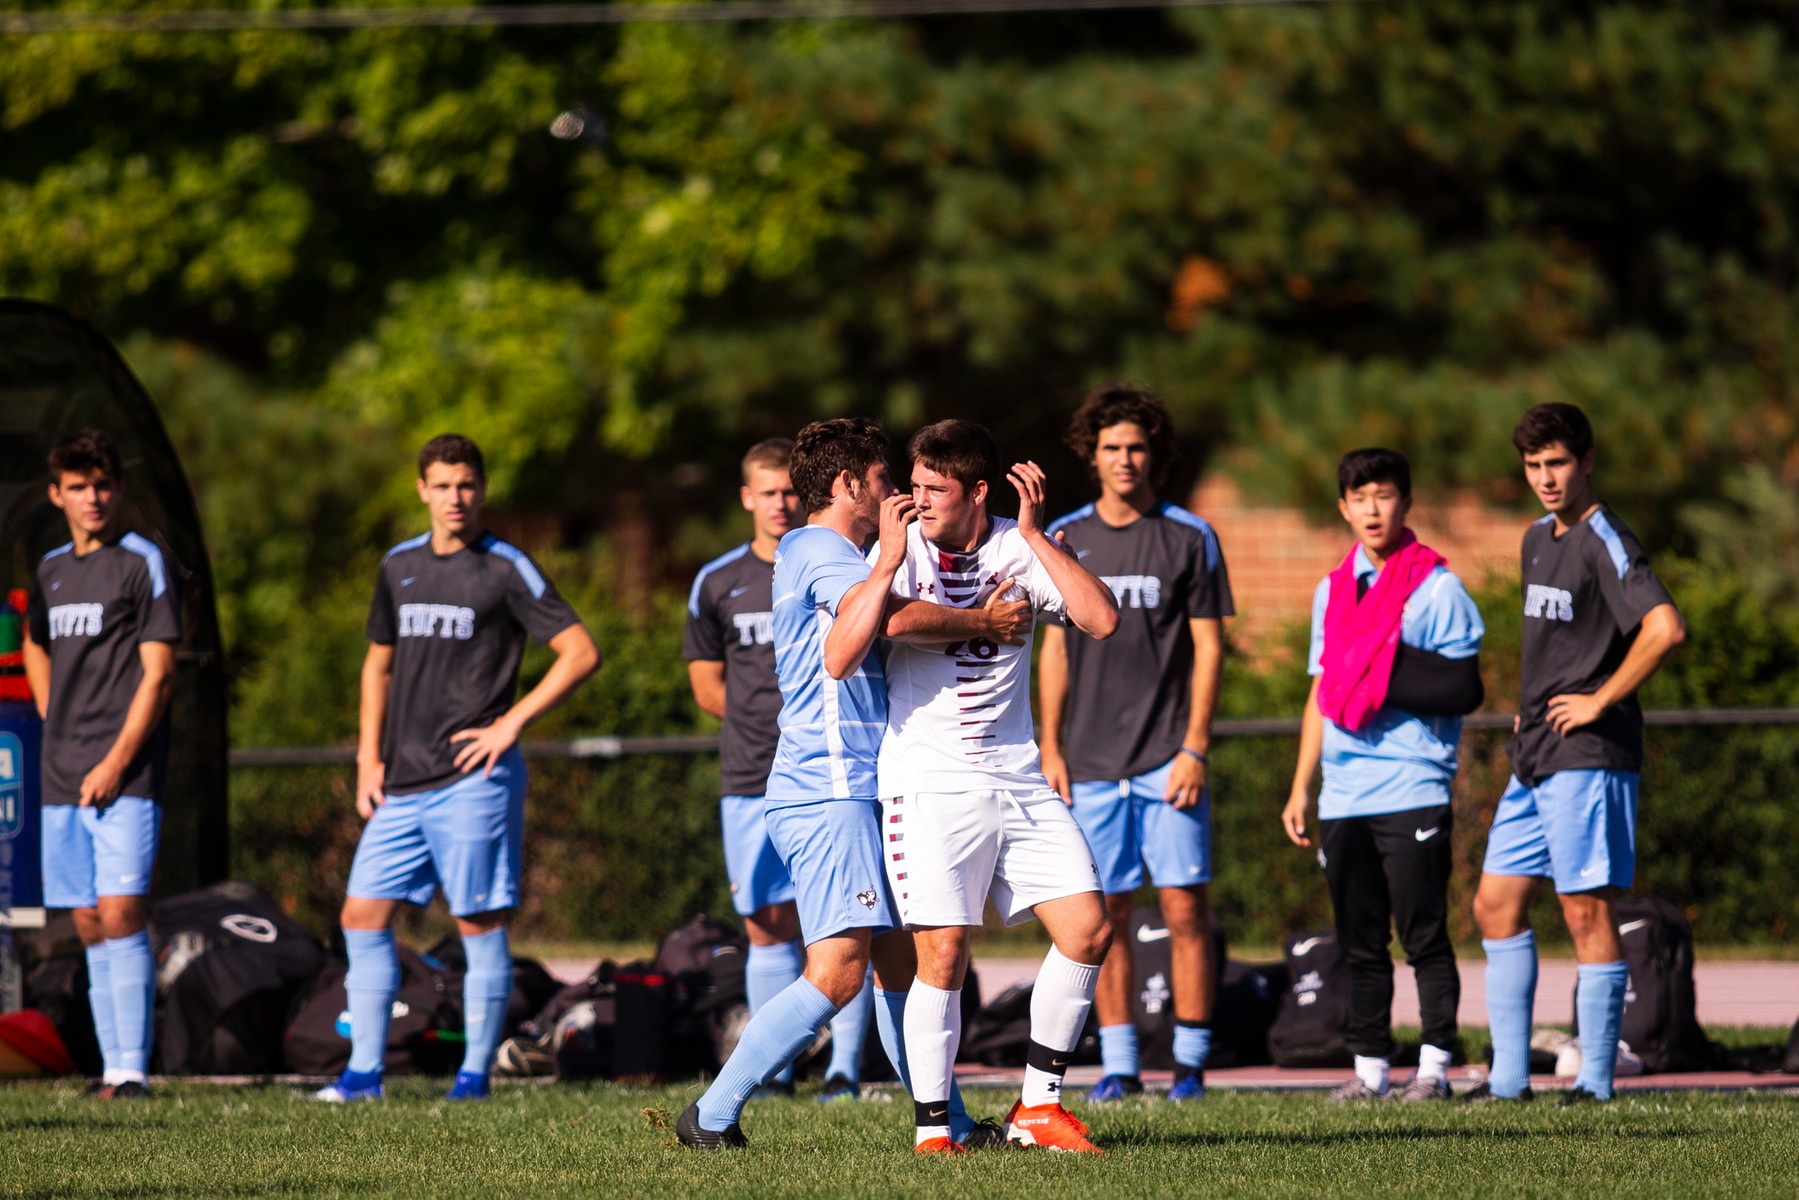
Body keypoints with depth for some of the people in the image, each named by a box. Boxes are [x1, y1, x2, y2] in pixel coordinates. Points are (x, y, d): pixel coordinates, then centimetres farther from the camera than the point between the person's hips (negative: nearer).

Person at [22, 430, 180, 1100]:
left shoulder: (143, 562, -4)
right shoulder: (52, 569, 15)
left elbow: (158, 673, -9)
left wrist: (116, 761, -16)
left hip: (125, 775, -6)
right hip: (62, 779, 6)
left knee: (120, 915, -14)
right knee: (89, 927, 6)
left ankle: (133, 1070, -16)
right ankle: (113, 1067, 9)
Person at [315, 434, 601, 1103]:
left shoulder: (506, 570, -4)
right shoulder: (399, 566, 13)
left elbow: (581, 653, -7)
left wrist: (511, 723, -11)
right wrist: (370, 759, 14)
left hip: (473, 778, -6)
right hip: (402, 783, 6)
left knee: (480, 922, -3)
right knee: (363, 915, 2)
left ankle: (476, 1072, 2)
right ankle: (364, 1073, 6)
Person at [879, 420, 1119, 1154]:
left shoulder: (1018, 551, 3)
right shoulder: (903, 552, -3)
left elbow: (1101, 620, -11)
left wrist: (1035, 535, -13)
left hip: (1017, 777, 4)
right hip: (929, 782, -4)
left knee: (1087, 928, -2)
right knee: (943, 953, -10)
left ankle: (1038, 1107, 10)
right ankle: (933, 1126, 1)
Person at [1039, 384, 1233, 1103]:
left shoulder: (1190, 538, 2)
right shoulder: (1065, 538, 9)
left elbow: (1207, 647, 1)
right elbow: (1055, 648, 13)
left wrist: (1194, 749, -8)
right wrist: (1050, 749, 6)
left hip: (1167, 759, -2)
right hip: (1091, 760, 2)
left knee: (1185, 908, -5)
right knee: (1105, 914, 2)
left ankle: (1191, 1063, 1)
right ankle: (1118, 1064, 7)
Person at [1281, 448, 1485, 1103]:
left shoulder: (1436, 587, -2)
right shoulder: (1333, 590, 16)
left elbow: (1464, 691, -5)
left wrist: (1392, 684, -15)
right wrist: (1300, 787, 16)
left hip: (1413, 791, -6)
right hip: (1344, 796, 6)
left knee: (1423, 934, -5)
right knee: (1360, 943, 7)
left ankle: (1435, 1066, -2)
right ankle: (1369, 1068, 11)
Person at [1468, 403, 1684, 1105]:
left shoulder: (1604, 541, -12)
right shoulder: (1539, 541, 16)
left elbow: (1665, 628, -26)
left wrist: (1600, 702, -18)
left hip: (1587, 756, -10)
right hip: (1535, 758, 10)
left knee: (1585, 910, -6)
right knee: (1495, 906, 9)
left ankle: (1596, 1080, -2)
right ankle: (1509, 1076, 12)